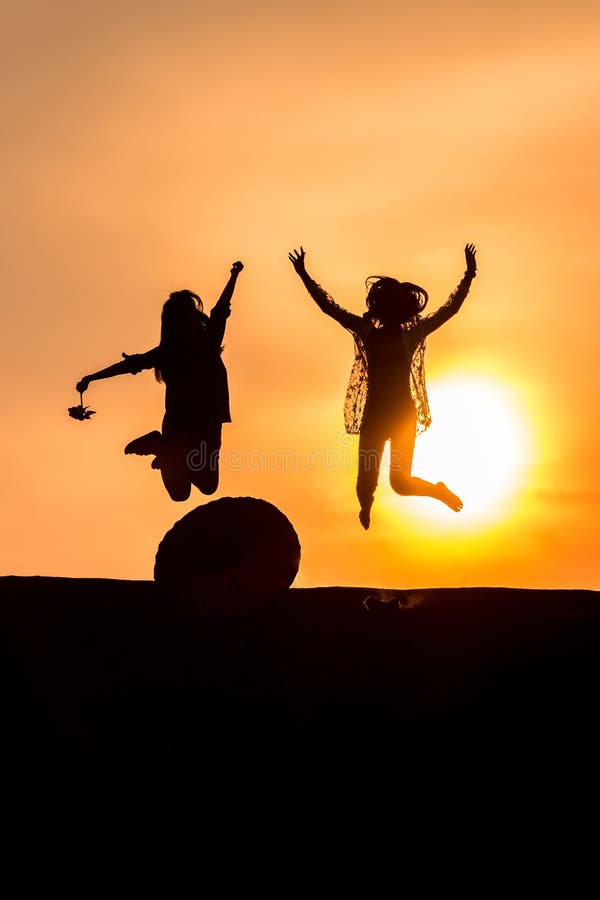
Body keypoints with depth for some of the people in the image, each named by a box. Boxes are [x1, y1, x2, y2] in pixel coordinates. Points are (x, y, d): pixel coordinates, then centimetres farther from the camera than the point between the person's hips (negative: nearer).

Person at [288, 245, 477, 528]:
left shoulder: (412, 334, 2)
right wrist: (304, 275, 8)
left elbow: (448, 310, -4)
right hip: (373, 412, 2)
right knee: (366, 479, 1)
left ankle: (438, 490, 21)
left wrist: (468, 278, -13)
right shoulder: (366, 331, 8)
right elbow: (329, 306, 10)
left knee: (400, 480, -7)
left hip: (403, 413, -2)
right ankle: (365, 515, 31)